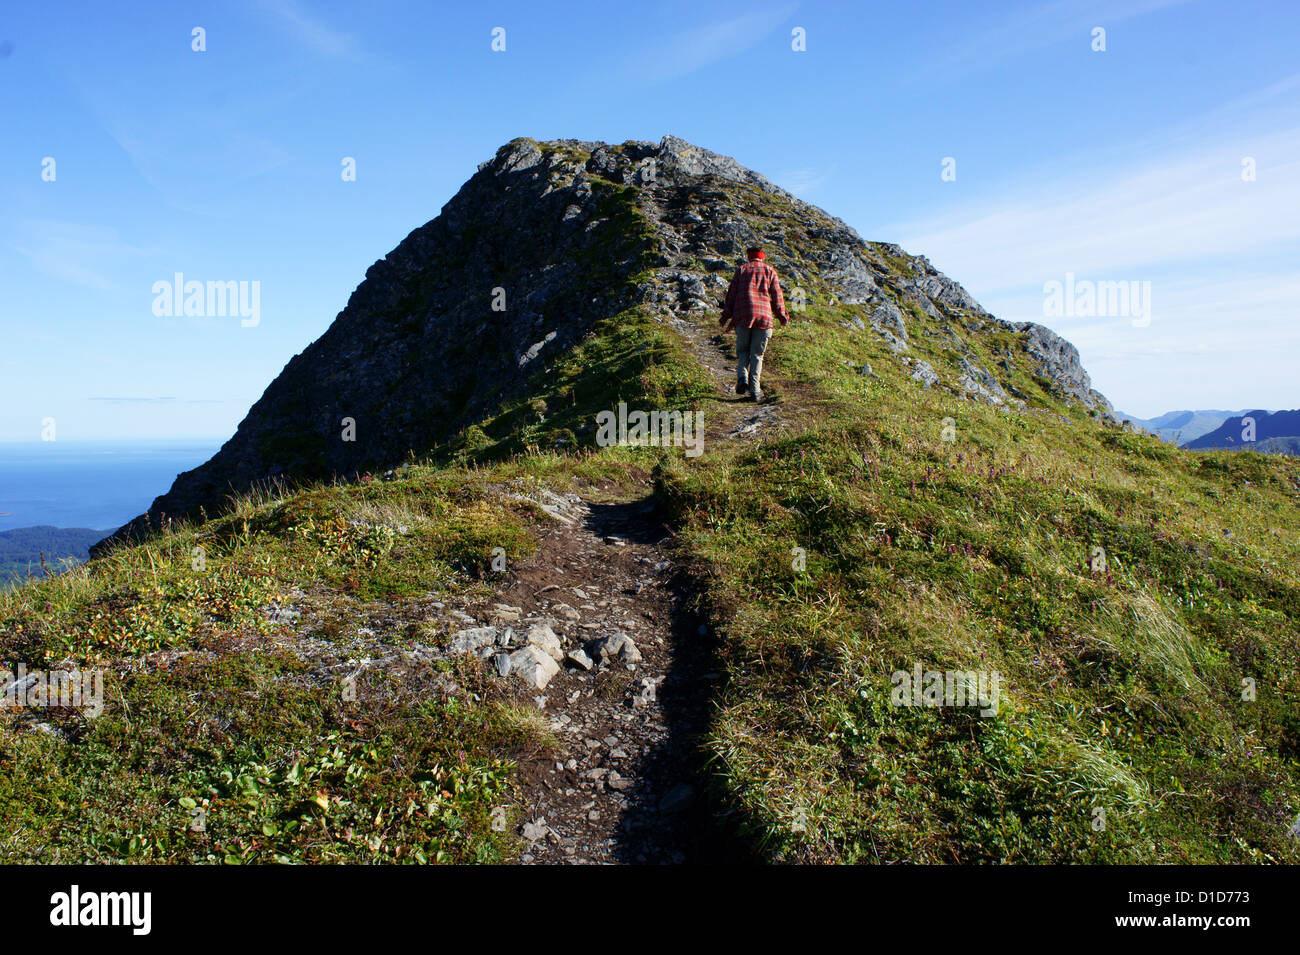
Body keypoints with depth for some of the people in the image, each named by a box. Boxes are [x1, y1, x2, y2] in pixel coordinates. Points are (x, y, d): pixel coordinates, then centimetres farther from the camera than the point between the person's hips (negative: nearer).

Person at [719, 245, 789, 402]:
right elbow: (777, 297, 8)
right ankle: (755, 389, 1)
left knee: (742, 350, 12)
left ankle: (742, 376, -14)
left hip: (743, 317, 0)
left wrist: (727, 316, 10)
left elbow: (731, 294, 5)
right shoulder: (770, 271, 10)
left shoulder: (741, 270, 10)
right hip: (764, 317, 0)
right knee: (757, 354, 6)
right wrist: (782, 316, 19)